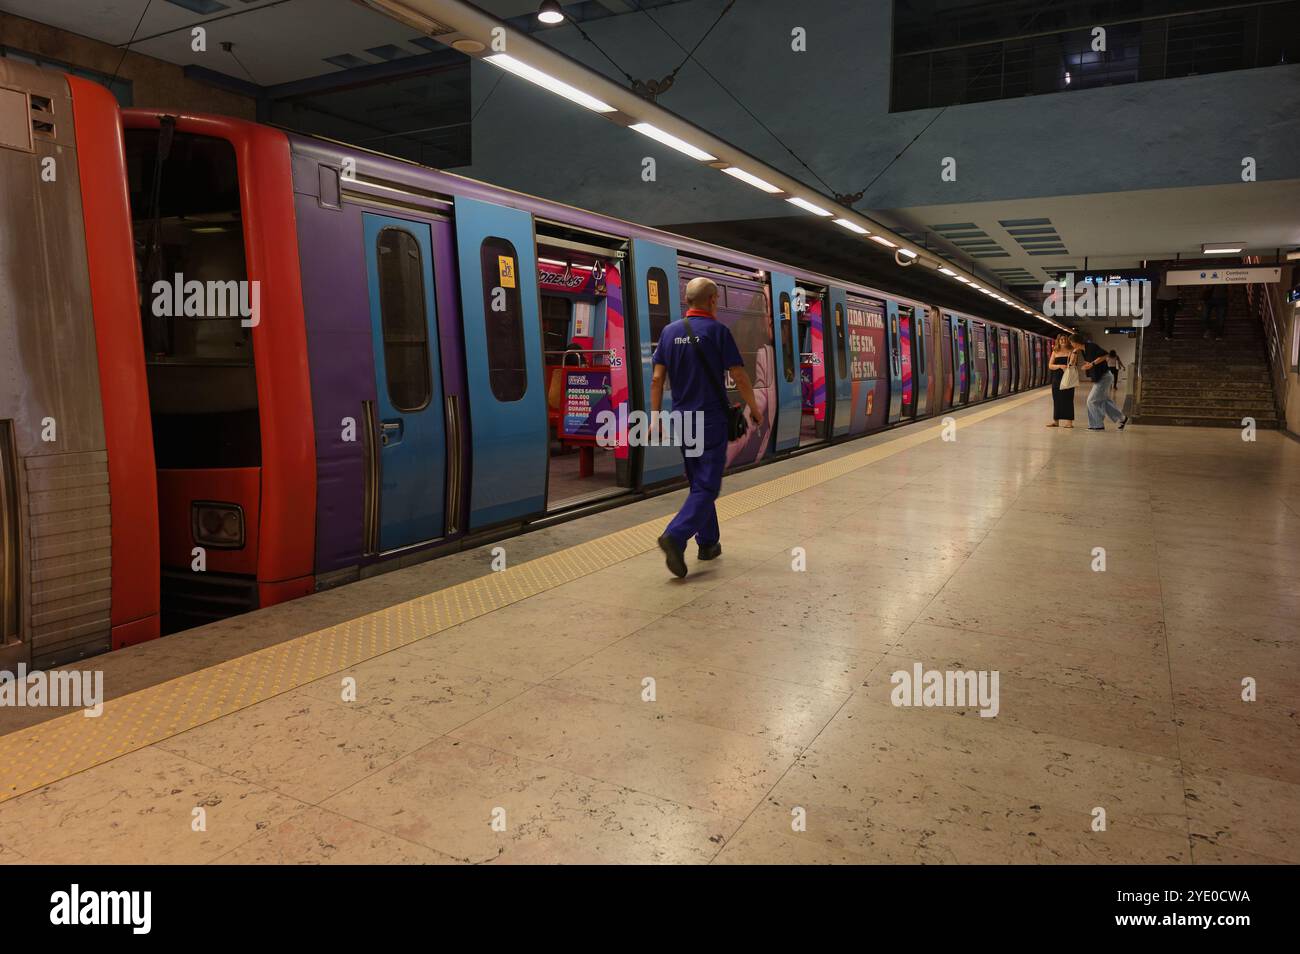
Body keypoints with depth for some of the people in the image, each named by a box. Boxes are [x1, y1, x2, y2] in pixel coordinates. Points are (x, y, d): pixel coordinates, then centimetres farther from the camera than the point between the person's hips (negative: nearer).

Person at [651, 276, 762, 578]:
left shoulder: (670, 331, 5)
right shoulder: (717, 330, -9)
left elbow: (657, 378, 2)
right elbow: (738, 375, -9)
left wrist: (655, 414, 8)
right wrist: (754, 407, 4)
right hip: (711, 420, -6)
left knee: (698, 482, 17)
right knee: (707, 485, -4)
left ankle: (708, 542, 23)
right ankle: (676, 536, -21)